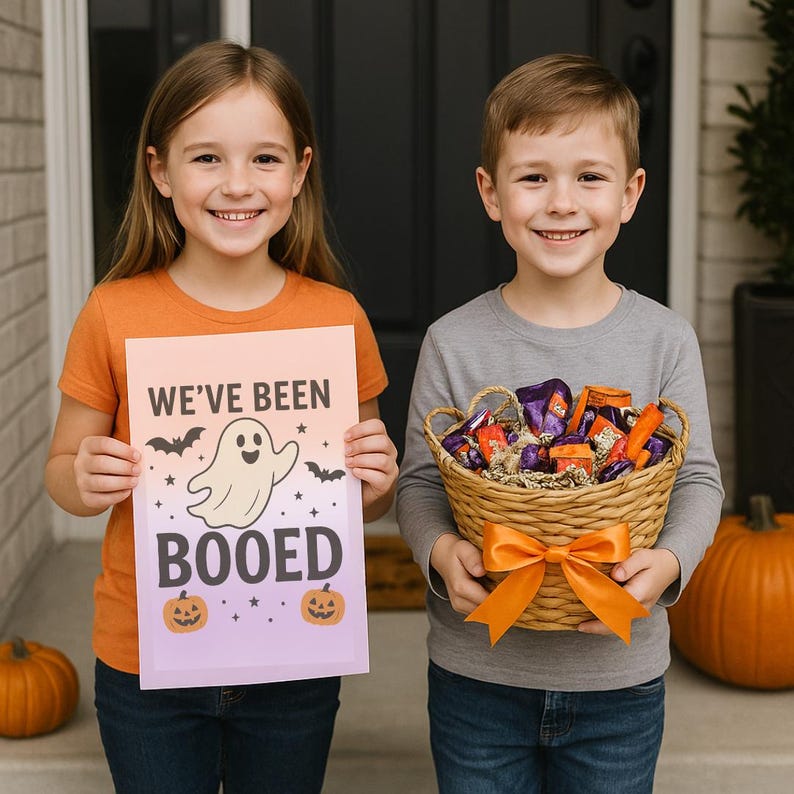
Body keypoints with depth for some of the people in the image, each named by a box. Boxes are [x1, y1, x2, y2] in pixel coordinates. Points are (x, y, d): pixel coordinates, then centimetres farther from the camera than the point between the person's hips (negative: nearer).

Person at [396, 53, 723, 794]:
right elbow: (419, 481, -2)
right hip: (477, 673, 0)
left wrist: (669, 559, -20)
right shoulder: (454, 343, -7)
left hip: (619, 680, 1)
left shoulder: (665, 340, -5)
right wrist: (441, 550, -22)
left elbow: (698, 479, -2)